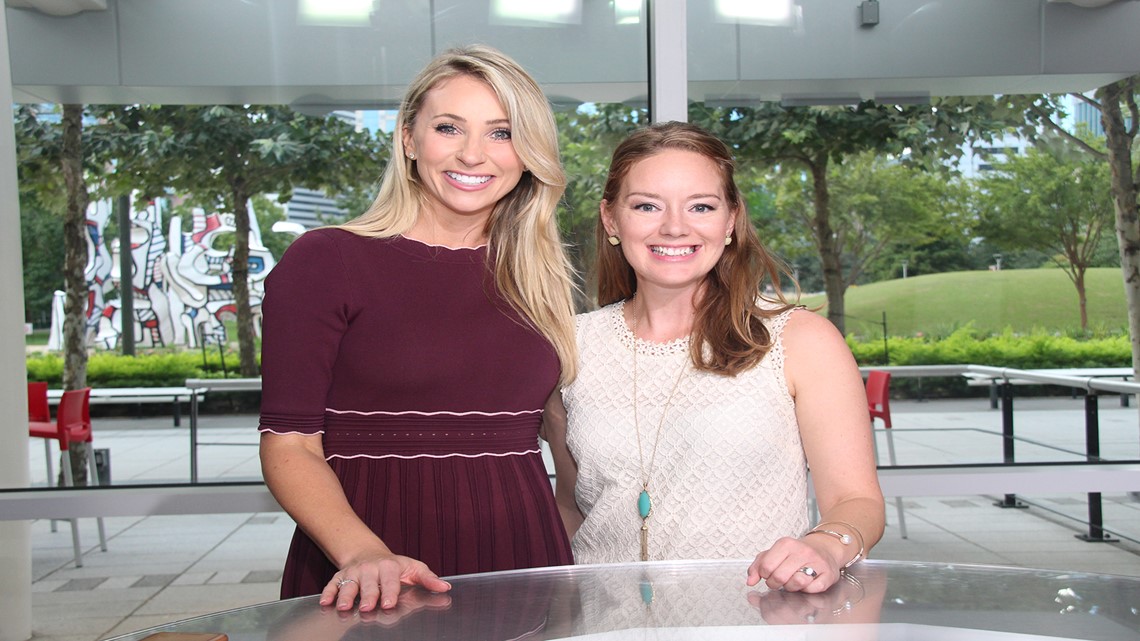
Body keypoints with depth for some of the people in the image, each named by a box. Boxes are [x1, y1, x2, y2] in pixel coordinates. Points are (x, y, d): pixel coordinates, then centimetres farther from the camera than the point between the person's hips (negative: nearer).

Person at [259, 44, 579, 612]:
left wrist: (576, 558, 1)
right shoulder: (323, 261, -5)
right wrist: (363, 554, -23)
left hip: (522, 562, 4)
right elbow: (290, 444, -8)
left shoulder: (540, 278, 8)